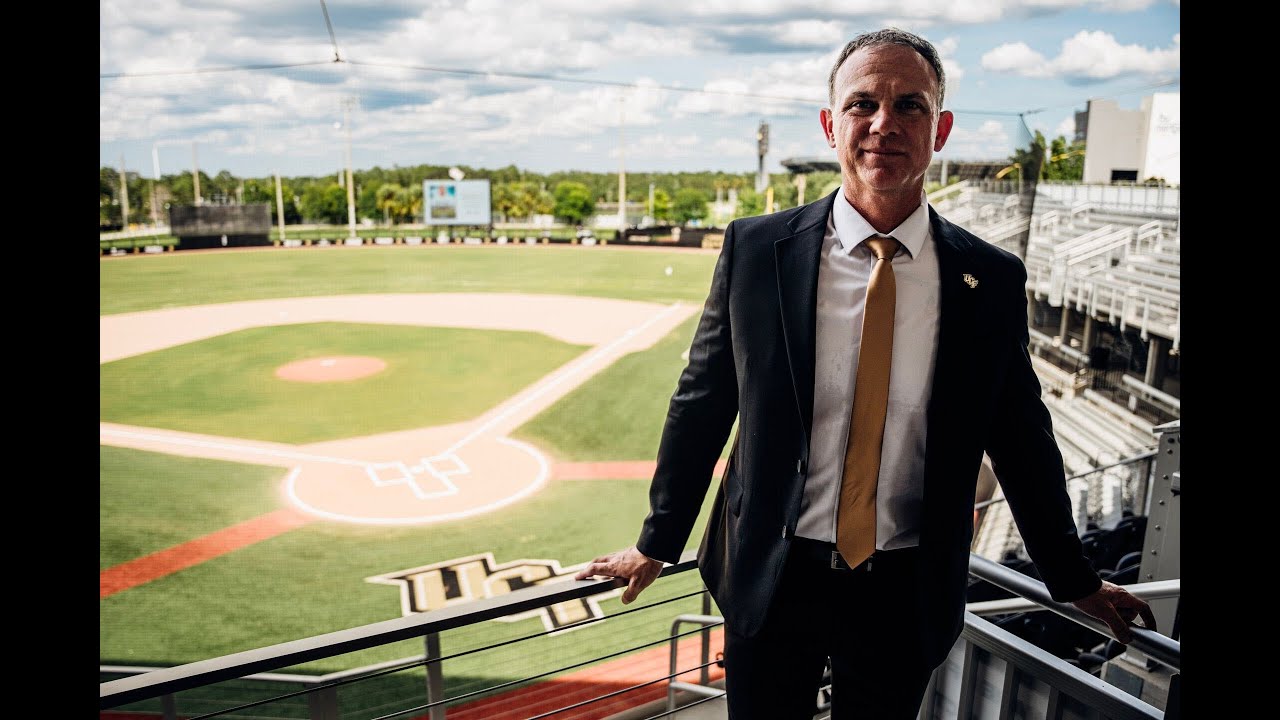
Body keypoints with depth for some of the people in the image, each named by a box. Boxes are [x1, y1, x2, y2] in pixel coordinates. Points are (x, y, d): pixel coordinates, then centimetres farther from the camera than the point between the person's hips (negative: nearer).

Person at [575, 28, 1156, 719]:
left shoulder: (993, 280, -5)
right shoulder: (755, 249, -8)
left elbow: (1020, 435, 5)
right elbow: (701, 403, -2)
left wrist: (1074, 579, 15)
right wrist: (658, 542, 4)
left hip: (909, 592, 1)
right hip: (770, 578, 0)